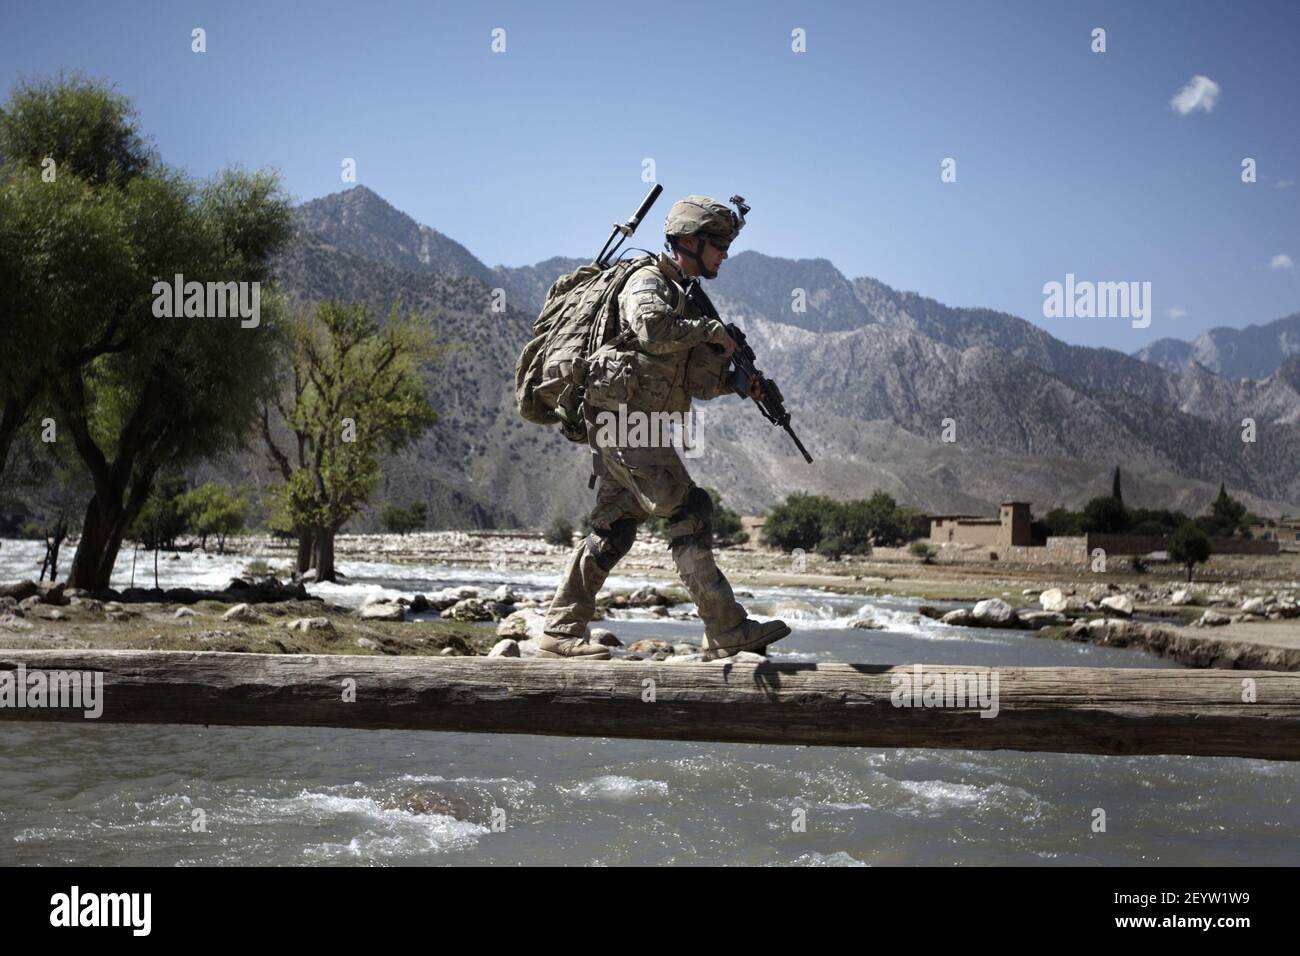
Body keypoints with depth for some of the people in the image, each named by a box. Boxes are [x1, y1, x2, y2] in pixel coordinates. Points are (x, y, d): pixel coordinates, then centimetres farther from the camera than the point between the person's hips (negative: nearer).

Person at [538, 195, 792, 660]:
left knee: (613, 530, 9)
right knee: (690, 513, -13)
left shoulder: (686, 296, 23)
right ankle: (728, 632, -14)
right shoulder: (649, 281, -6)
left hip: (632, 430, 10)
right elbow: (653, 330, -29)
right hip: (624, 418, -10)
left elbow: (696, 381, 22)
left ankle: (560, 632, 13)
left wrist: (736, 382, 7)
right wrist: (711, 329, -16)